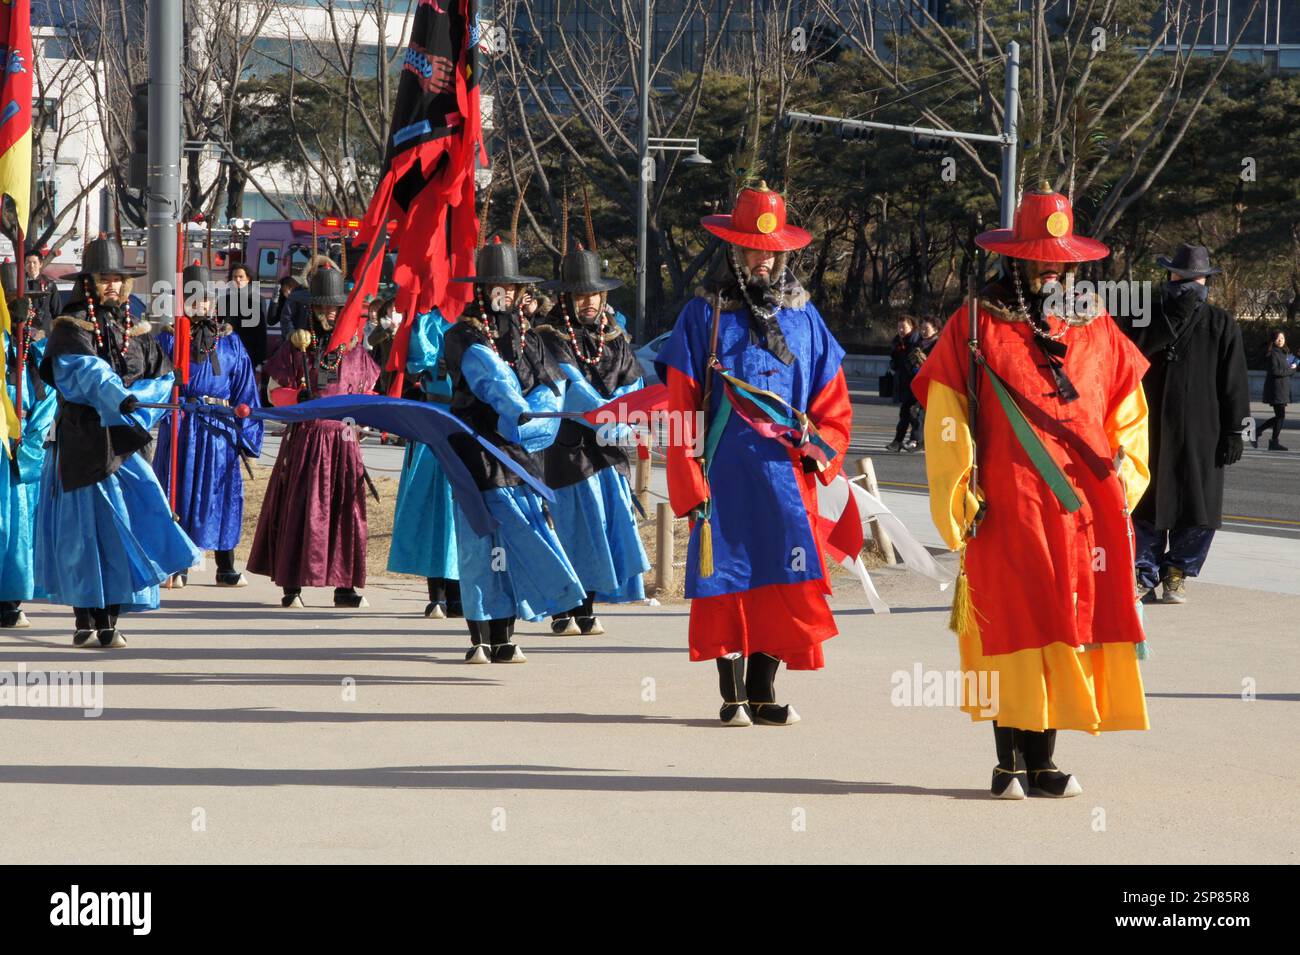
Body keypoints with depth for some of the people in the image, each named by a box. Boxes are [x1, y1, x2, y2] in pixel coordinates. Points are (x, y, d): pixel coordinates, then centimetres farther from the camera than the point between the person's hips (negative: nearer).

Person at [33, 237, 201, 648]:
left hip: (122, 441, 4)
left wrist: (133, 399, -8)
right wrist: (117, 397, -36)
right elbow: (84, 369, -20)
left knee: (122, 521, -5)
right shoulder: (70, 326, -1)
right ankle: (85, 618, 7)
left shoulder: (134, 329, 14)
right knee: (85, 525, -2)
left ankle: (109, 619, -1)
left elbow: (163, 378, 11)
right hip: (82, 440, -3)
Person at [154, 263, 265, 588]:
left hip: (220, 426, 2)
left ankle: (226, 569, 12)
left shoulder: (229, 339, 8)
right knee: (179, 490, 2)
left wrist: (246, 434, 4)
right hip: (182, 425, -2)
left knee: (222, 493, 4)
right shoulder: (169, 336, 3)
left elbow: (244, 387, 8)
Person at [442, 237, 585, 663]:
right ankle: (480, 638, -1)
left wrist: (526, 415, -14)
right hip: (479, 452, -4)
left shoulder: (527, 336, 17)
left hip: (522, 453, 5)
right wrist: (519, 410, -32)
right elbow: (490, 375, -17)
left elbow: (553, 384, 5)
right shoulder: (464, 336, 1)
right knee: (481, 541, -6)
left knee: (517, 539, 1)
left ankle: (505, 637, 6)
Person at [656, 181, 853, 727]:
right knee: (726, 581, 0)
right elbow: (680, 406, 1)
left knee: (784, 582, 0)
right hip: (724, 474, -2)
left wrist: (819, 450, 1)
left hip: (786, 476, 2)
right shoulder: (704, 315, 3)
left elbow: (832, 400, 17)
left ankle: (763, 692, 10)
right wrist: (690, 484, -6)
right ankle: (733, 696, 8)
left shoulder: (802, 317, 12)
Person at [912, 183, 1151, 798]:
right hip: (1007, 511, -3)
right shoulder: (976, 326, 3)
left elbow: (1130, 417, 20)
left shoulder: (1097, 331, 14)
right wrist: (955, 505, -6)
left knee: (1071, 628, 3)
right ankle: (1010, 762, 3)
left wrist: (1122, 486, 9)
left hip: (1083, 512, 3)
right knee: (1011, 630, -4)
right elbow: (945, 423, 0)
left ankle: (1043, 760, 11)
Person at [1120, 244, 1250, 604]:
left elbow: (1234, 382, 4)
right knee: (1144, 505, 3)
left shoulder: (1221, 325, 6)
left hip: (1201, 435, 0)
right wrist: (1172, 318, -17)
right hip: (1150, 429, 0)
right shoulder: (1148, 316, 7)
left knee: (1196, 507, 1)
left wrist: (1234, 432, -1)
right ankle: (1144, 573, 12)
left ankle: (1177, 574, 13)